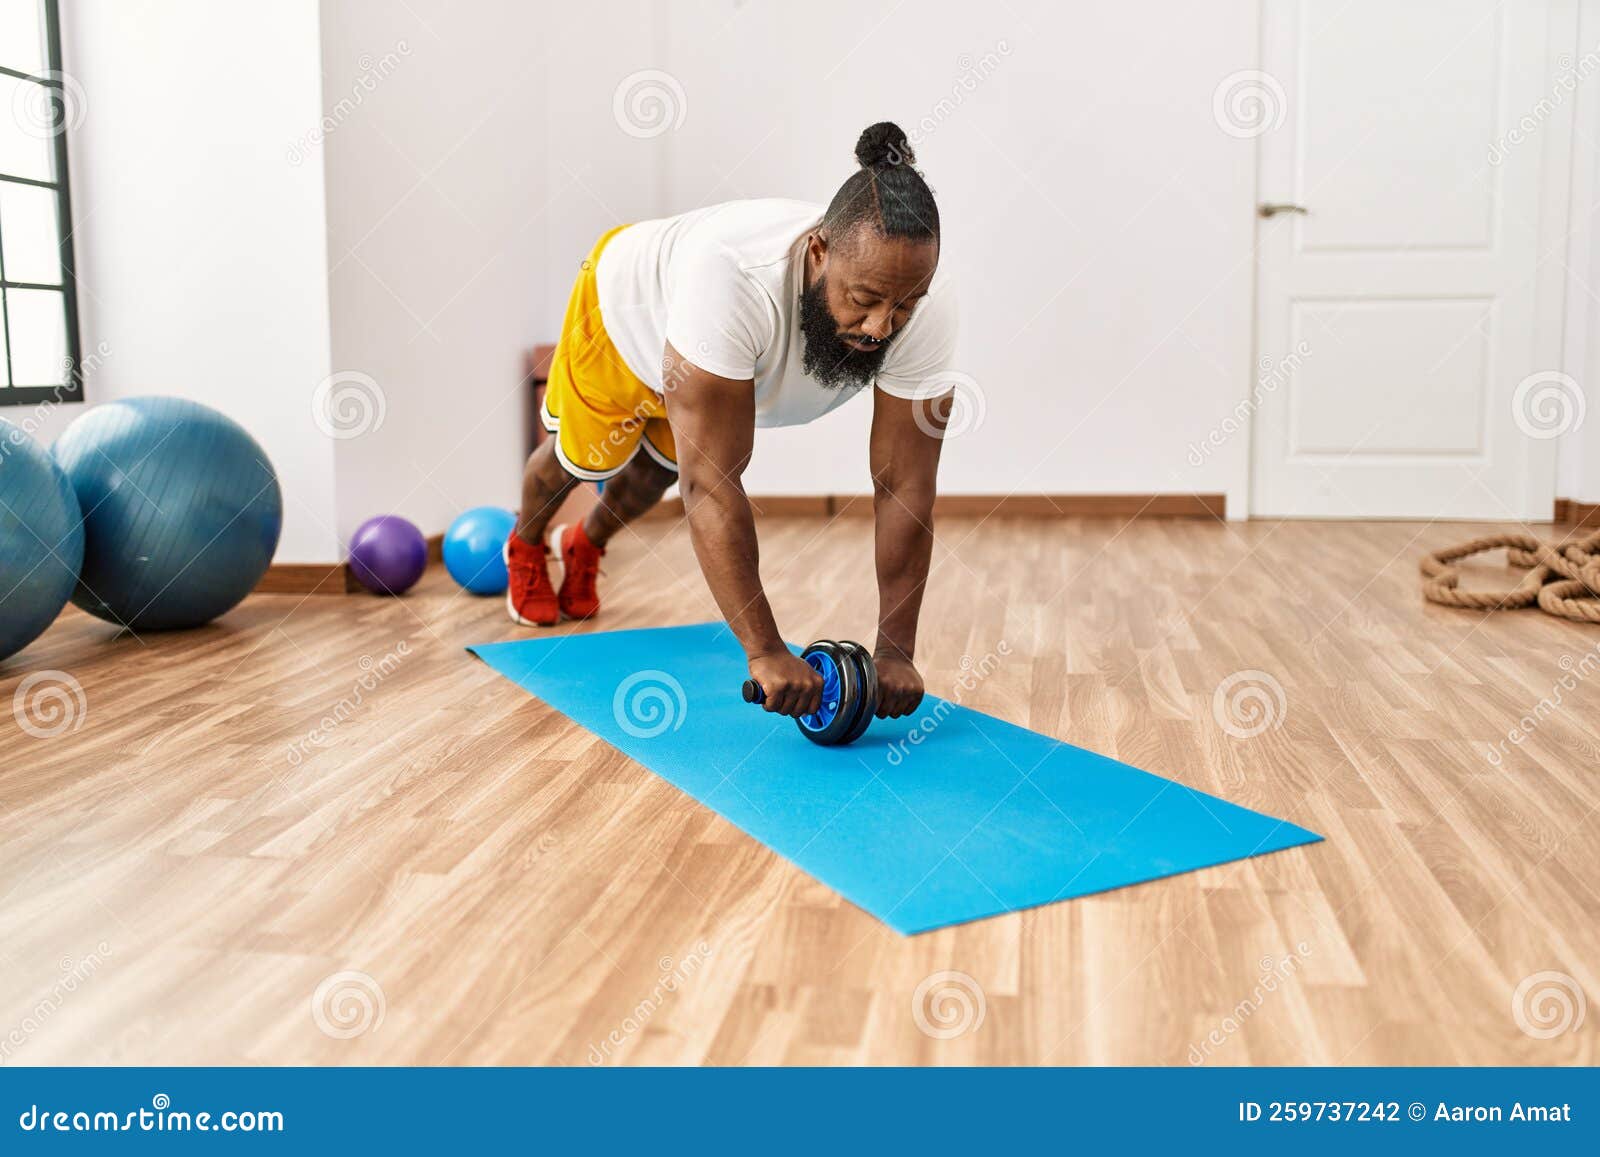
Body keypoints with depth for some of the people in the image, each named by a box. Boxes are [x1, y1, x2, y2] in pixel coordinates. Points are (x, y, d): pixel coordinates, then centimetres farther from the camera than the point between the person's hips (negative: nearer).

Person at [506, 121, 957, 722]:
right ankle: (526, 546, 56)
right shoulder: (735, 273, -51)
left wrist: (896, 650, -33)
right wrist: (764, 651, -50)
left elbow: (906, 488, -32)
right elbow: (711, 481, -50)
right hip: (630, 298, -4)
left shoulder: (926, 308, -38)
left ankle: (583, 548, 59)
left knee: (662, 465, 26)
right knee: (582, 457, 21)